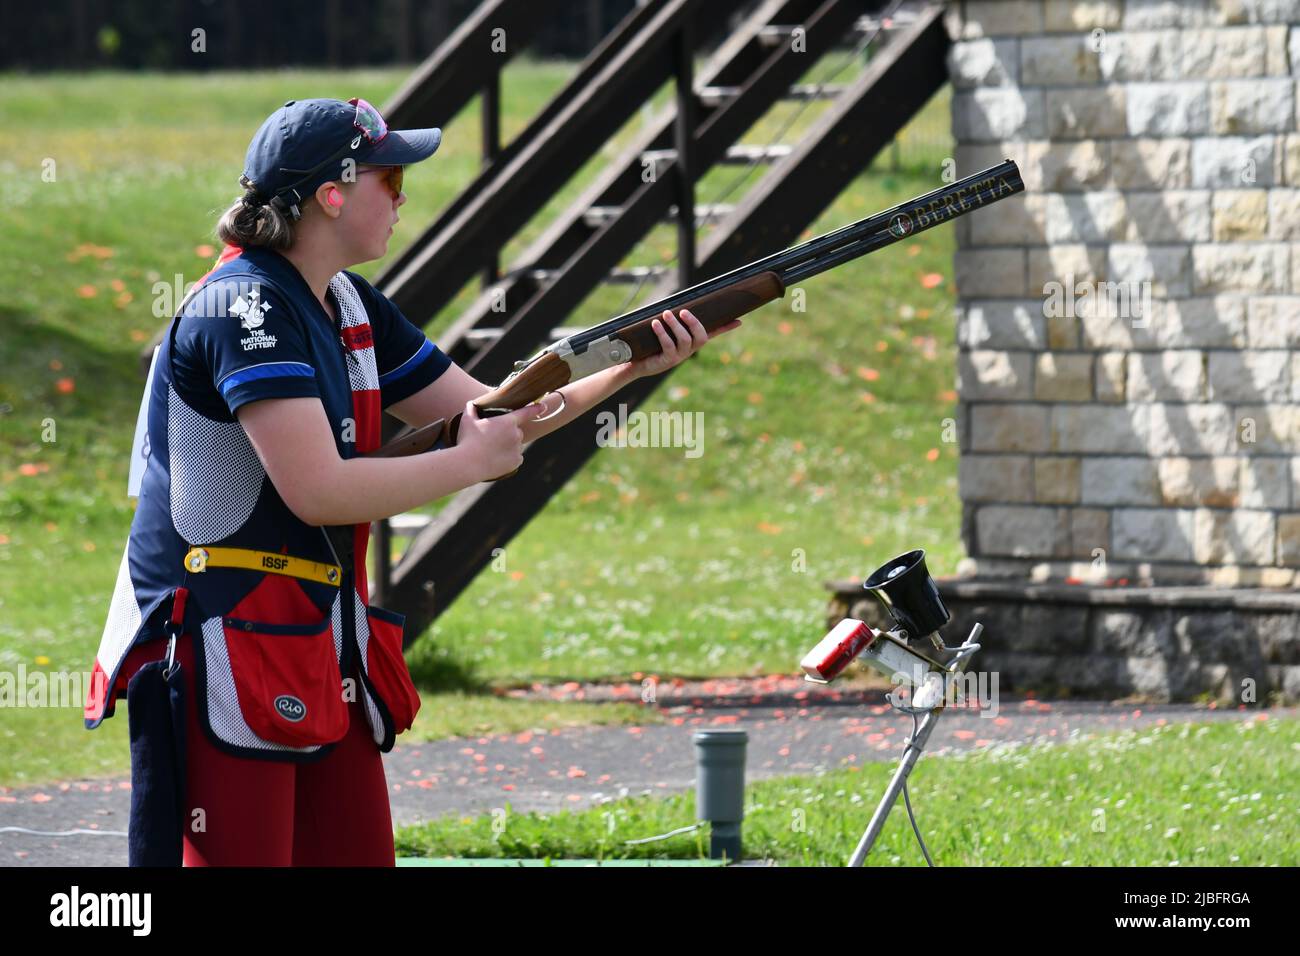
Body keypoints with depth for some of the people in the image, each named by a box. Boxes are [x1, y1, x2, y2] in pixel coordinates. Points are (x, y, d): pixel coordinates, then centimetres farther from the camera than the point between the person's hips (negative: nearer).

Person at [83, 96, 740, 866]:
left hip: (323, 654, 10)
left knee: (360, 852, 9)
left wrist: (633, 368, 6)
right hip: (219, 652, -9)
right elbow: (317, 489, -24)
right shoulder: (243, 308, -16)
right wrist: (471, 462, -12)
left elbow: (491, 416, 18)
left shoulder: (351, 310, 12)